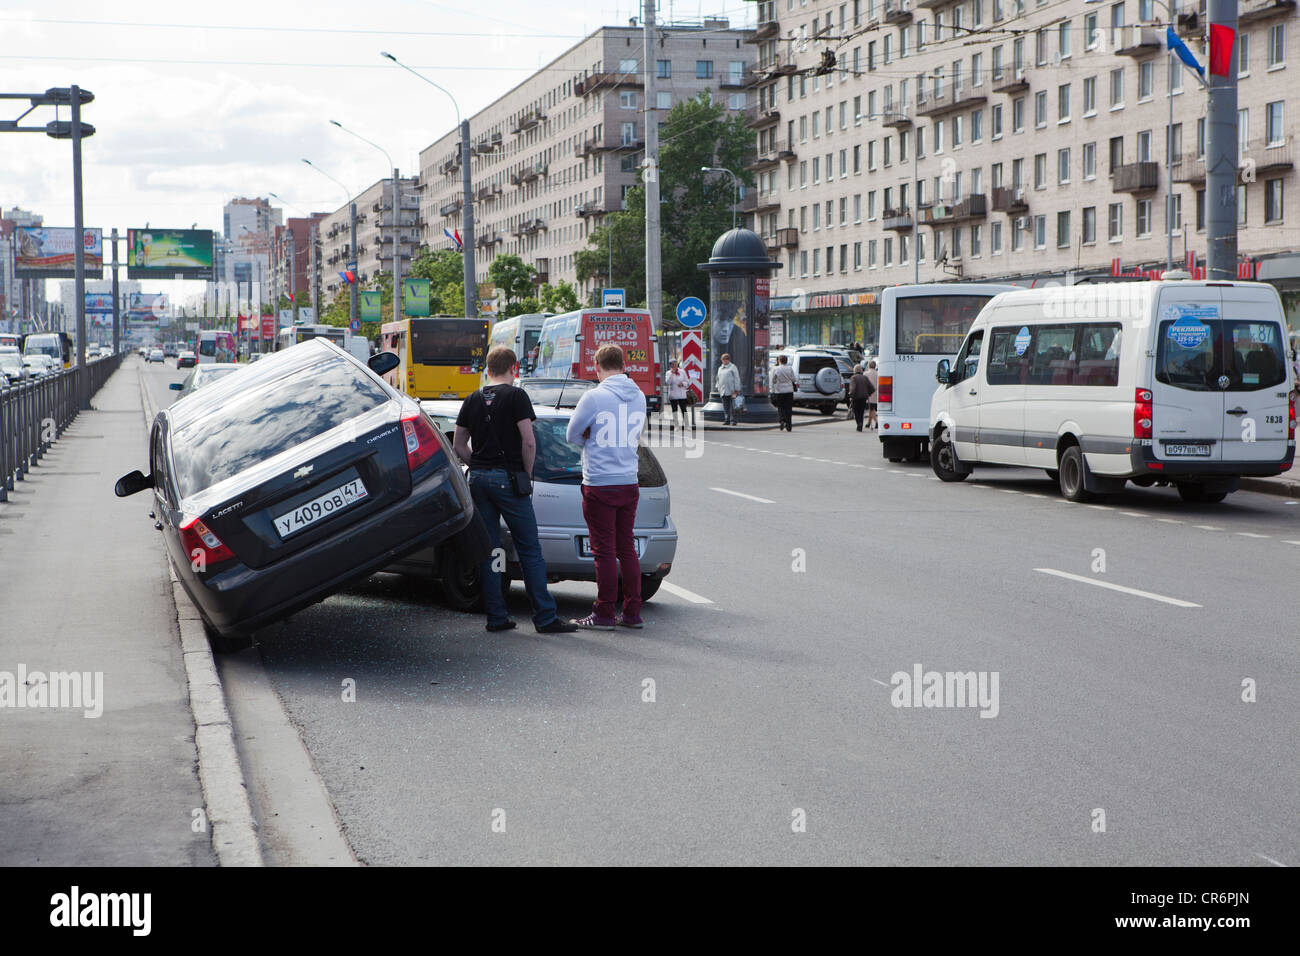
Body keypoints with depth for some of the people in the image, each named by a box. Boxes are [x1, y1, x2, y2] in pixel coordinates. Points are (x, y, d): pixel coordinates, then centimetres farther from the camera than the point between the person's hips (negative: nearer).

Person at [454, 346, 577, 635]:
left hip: (478, 479, 5)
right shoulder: (516, 396, -4)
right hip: (507, 478, -5)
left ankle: (496, 617, 8)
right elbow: (528, 441, -11)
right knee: (529, 549, -2)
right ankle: (545, 618, -3)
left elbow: (458, 444, 14)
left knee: (488, 549, 8)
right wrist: (527, 474, 1)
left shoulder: (473, 400, 12)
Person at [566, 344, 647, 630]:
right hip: (629, 482, 6)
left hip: (600, 485, -6)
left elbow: (573, 435, -4)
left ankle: (604, 615, 2)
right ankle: (632, 612, 15)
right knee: (627, 548, 12)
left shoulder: (594, 397, -13)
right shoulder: (639, 397, 7)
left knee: (604, 551, -2)